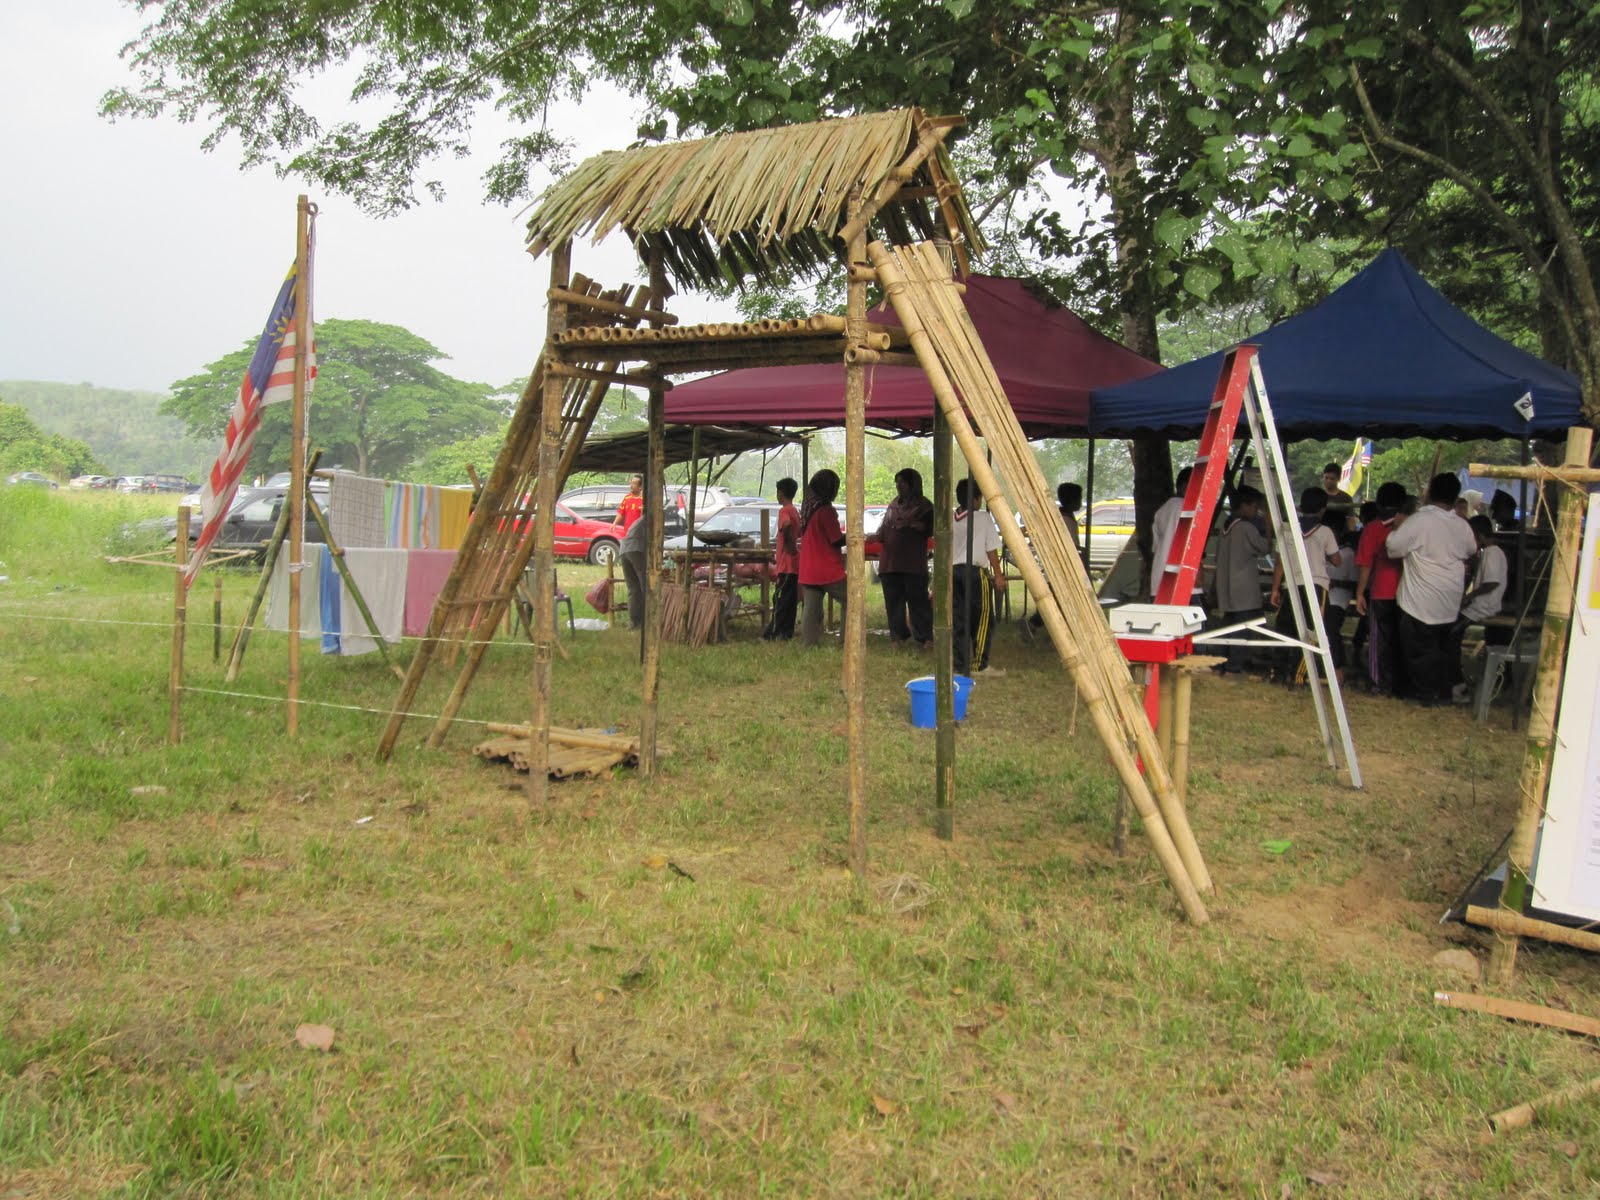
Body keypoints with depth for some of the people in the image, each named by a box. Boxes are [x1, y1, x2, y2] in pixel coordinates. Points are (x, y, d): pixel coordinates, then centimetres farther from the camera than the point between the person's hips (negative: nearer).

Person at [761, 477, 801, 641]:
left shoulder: (784, 510, -13)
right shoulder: (795, 511, 15)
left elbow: (786, 525, -35)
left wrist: (788, 542, -23)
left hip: (786, 564, -9)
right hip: (794, 563, 9)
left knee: (780, 599, -6)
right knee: (791, 600, 10)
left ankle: (774, 634, -4)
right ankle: (787, 632, 14)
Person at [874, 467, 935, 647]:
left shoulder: (923, 505, 2)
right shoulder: (894, 504, 17)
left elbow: (931, 529, -2)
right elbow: (885, 527, 22)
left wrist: (915, 524, -18)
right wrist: (876, 536, 3)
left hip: (913, 564, -5)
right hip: (890, 561, 5)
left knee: (917, 600, -5)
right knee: (893, 600, 6)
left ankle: (924, 637, 1)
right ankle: (899, 635, 14)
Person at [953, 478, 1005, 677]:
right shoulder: (983, 518, -5)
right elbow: (992, 550, -4)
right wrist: (998, 575, 2)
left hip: (953, 571, 6)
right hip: (976, 571, -5)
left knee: (958, 620, 7)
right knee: (982, 618, 3)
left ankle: (960, 664, 9)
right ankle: (979, 664, 3)